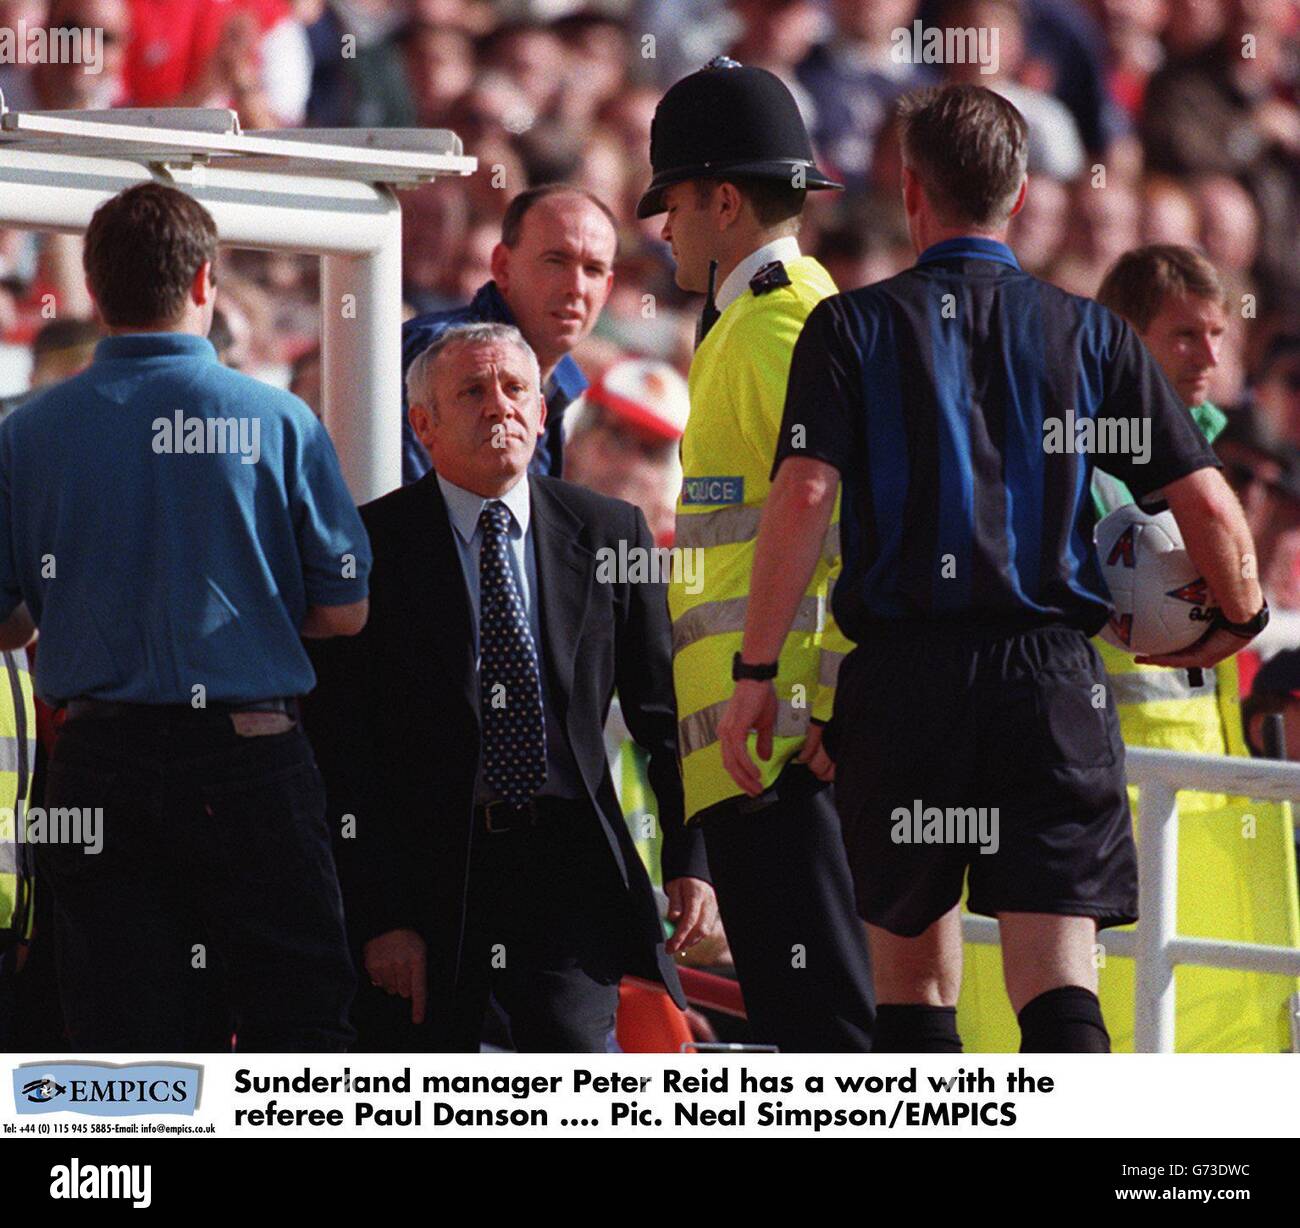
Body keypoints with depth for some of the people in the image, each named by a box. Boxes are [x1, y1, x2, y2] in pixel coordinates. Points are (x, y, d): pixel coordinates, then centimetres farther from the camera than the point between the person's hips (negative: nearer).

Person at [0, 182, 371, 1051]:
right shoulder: (278, 422, -4)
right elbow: (344, 611, 0)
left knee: (121, 1041, 5)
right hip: (251, 754, -2)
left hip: (100, 767, 2)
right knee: (302, 1022, 5)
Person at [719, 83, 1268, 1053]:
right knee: (1057, 986, -5)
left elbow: (805, 497, -10)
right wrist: (1239, 619, 22)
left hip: (902, 676, 0)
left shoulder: (853, 327, 3)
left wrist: (757, 672, -7)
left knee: (914, 975, 14)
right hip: (1055, 680, 0)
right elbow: (1209, 506, 3)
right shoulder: (1090, 333, 7)